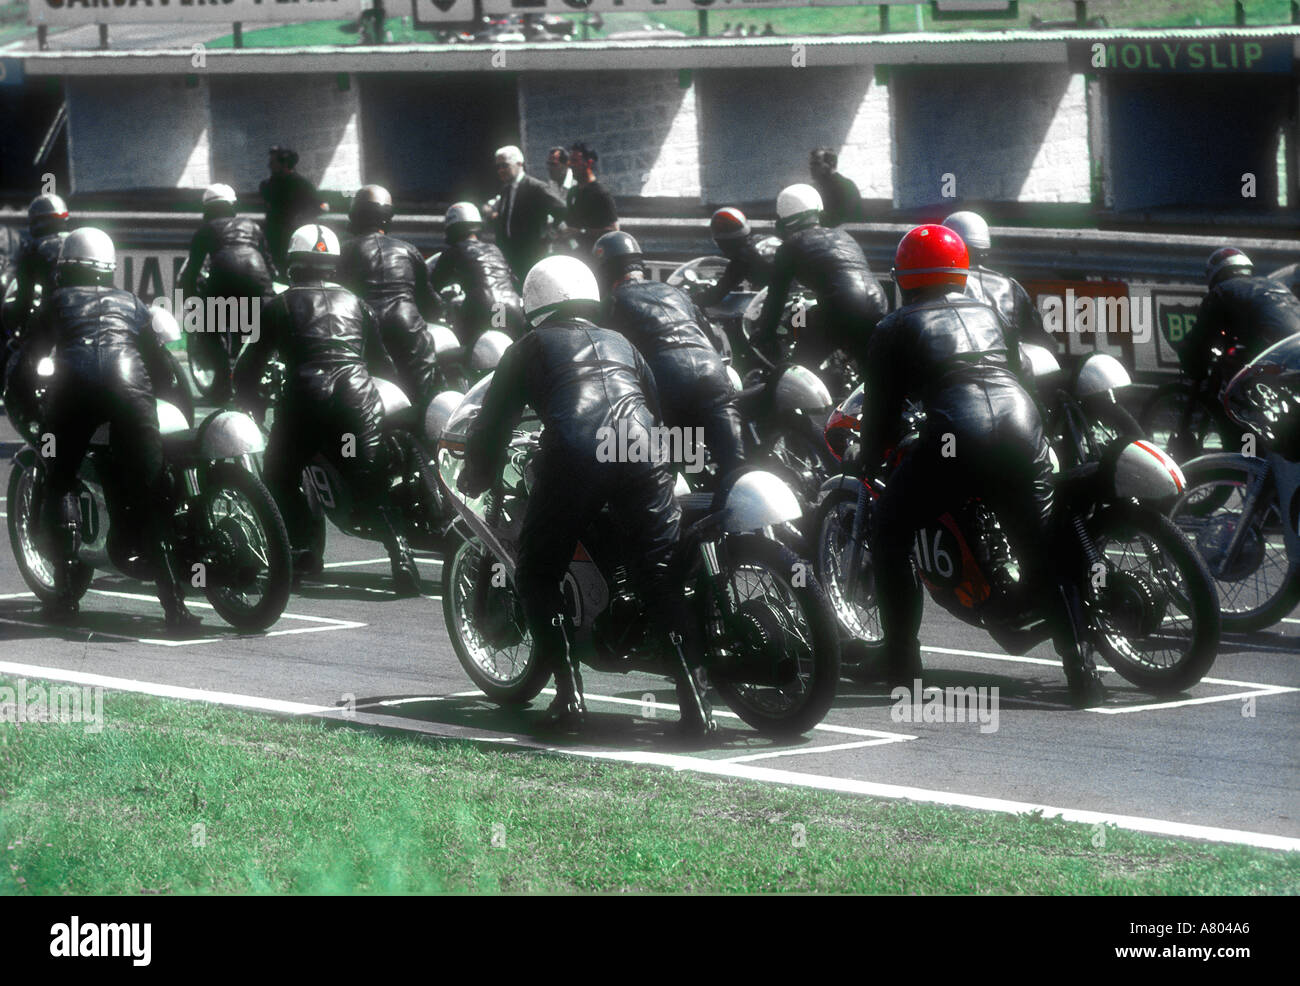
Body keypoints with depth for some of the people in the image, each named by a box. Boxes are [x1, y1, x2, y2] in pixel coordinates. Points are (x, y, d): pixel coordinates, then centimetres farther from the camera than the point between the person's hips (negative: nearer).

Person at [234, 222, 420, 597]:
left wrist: (250, 408, 28)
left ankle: (300, 548, -2)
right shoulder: (354, 303, 24)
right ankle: (401, 557, -15)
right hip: (358, 394, 2)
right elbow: (382, 361, 27)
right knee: (372, 485, 3)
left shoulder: (279, 306, 18)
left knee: (280, 477, 15)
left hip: (305, 394, -2)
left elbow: (248, 368, 16)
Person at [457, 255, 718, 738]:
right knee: (663, 575, 5)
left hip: (574, 459, -3)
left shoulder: (530, 349, 21)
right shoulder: (620, 343, 31)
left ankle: (569, 694, 2)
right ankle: (694, 699, -9)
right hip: (642, 457, 3)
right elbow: (658, 405, 33)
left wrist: (474, 478, 35)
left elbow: (493, 422, 20)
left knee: (538, 577, 14)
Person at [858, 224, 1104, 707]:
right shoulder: (987, 314, 28)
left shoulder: (894, 329, 16)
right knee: (1045, 554, 11)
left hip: (956, 436, -4)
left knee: (889, 531, 16)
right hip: (1023, 426, 4)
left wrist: (868, 460, 33)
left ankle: (901, 661, 12)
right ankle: (1081, 671, -1)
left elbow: (881, 410, 16)